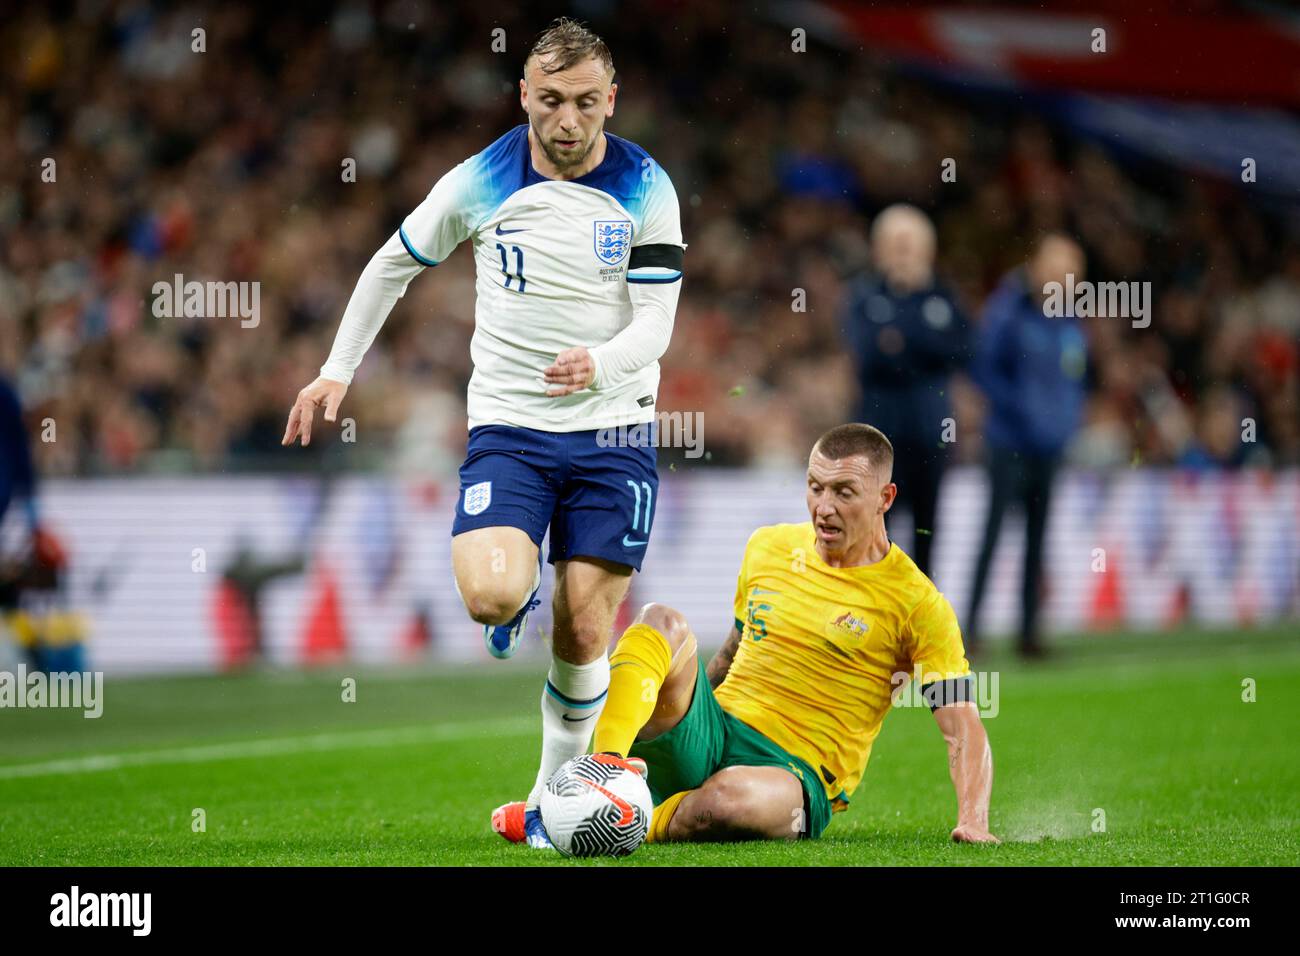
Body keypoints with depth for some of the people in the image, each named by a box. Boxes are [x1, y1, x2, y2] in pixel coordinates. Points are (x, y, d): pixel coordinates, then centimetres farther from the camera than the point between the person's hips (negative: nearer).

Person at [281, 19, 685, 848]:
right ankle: (520, 599, 15)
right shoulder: (479, 183, -4)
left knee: (584, 631, -2)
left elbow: (657, 322, -9)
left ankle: (552, 801, 16)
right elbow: (394, 264, 13)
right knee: (491, 595, -23)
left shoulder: (645, 189, -5)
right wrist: (339, 370, 11)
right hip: (508, 427, 0)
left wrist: (600, 364, -30)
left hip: (613, 431, 0)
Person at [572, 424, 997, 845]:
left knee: (730, 797, -42)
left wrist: (972, 820, -23)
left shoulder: (917, 604, -4)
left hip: (795, 771, -5)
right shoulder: (767, 547, 12)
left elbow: (963, 728, -8)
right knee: (663, 621, -22)